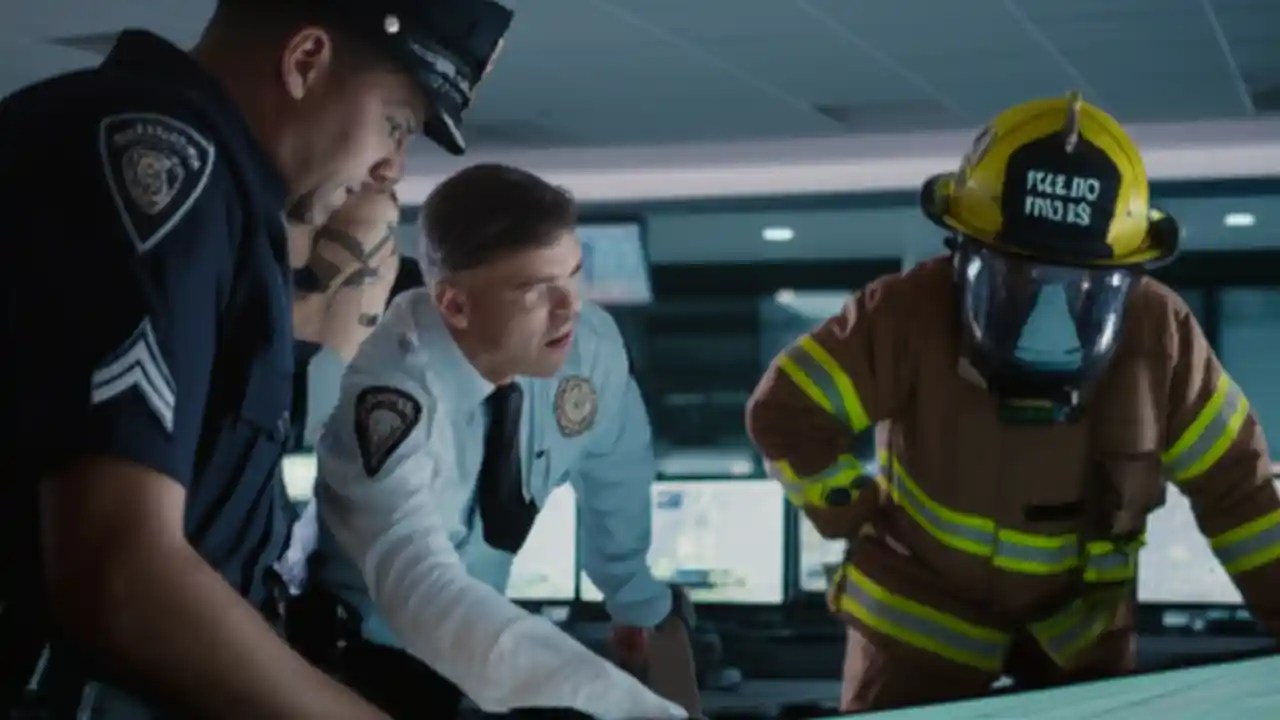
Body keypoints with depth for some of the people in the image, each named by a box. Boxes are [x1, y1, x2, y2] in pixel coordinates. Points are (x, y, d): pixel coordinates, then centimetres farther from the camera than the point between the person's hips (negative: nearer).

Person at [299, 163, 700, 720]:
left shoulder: (590, 346, -14)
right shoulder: (390, 395, -30)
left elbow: (630, 538, 0)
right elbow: (425, 593, -43)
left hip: (476, 644, 5)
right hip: (355, 654, -5)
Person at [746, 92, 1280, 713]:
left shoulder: (1158, 335, -20)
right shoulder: (911, 316, -28)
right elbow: (785, 415, -19)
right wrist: (861, 516, -14)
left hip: (1079, 610, 2)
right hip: (923, 600, -2)